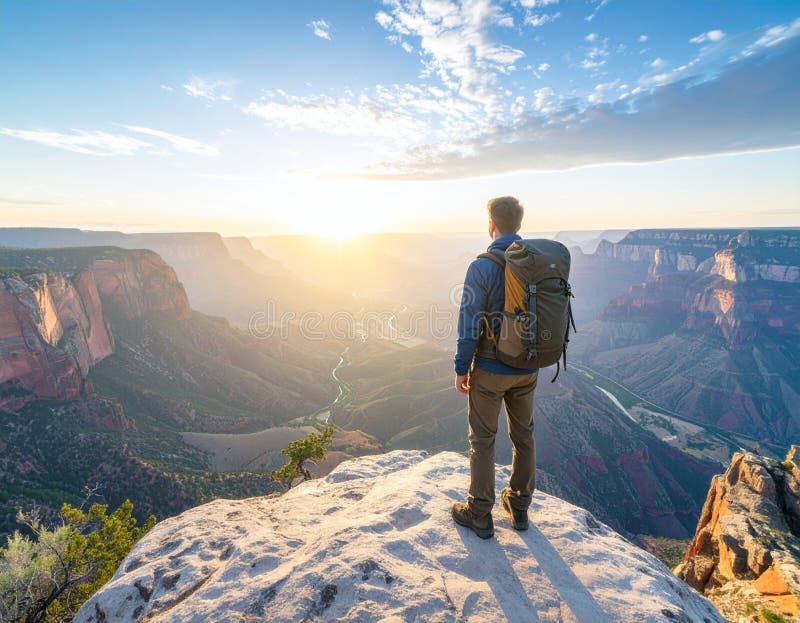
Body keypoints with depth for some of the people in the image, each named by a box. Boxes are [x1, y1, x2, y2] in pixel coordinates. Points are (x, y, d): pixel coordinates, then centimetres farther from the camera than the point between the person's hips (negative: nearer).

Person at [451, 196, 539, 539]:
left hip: (490, 370, -5)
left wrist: (461, 368, -7)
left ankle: (479, 515, 25)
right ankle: (519, 506, 38)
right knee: (524, 436, 19)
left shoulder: (482, 267, -18)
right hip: (528, 369, 6)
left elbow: (470, 323, -18)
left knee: (482, 440, 10)